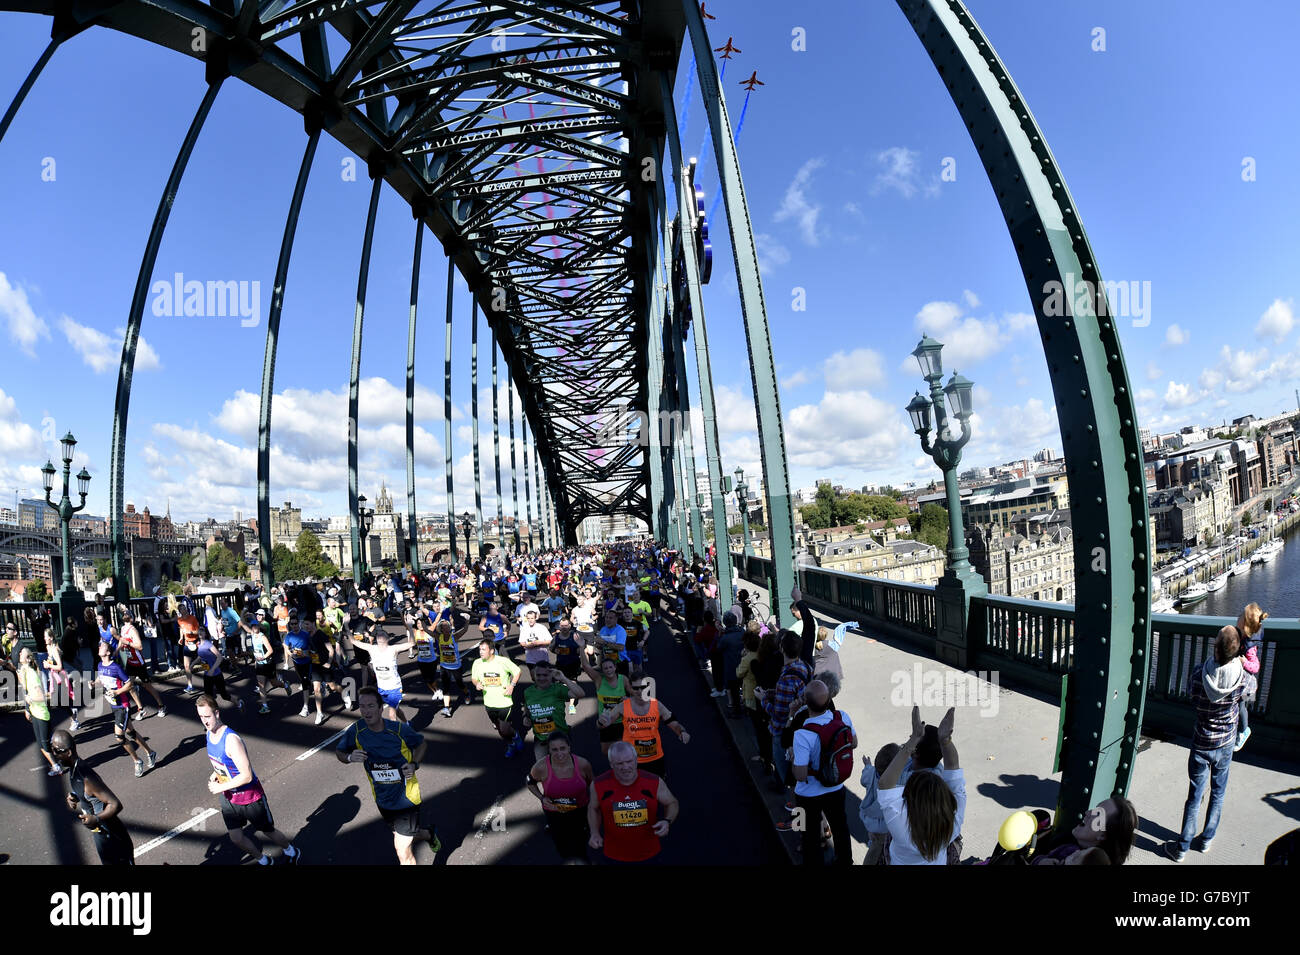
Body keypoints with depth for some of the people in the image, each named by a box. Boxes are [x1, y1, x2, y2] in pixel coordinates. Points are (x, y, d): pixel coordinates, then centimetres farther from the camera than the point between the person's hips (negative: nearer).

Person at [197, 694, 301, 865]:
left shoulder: (231, 739, -32)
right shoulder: (208, 734, -5)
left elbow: (247, 776, -30)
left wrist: (220, 788, -22)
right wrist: (215, 774, -3)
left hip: (249, 797, -7)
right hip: (228, 798, 7)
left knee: (268, 831, 13)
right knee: (236, 838, 12)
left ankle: (292, 852, 40)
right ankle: (263, 860, 38)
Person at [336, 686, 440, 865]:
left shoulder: (399, 729, -18)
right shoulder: (356, 731, -13)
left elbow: (422, 743, 0)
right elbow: (339, 751, 4)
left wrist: (414, 764, -16)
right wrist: (350, 757, -18)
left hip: (407, 796, -4)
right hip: (383, 800, 4)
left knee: (402, 850, -9)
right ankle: (429, 834, 57)